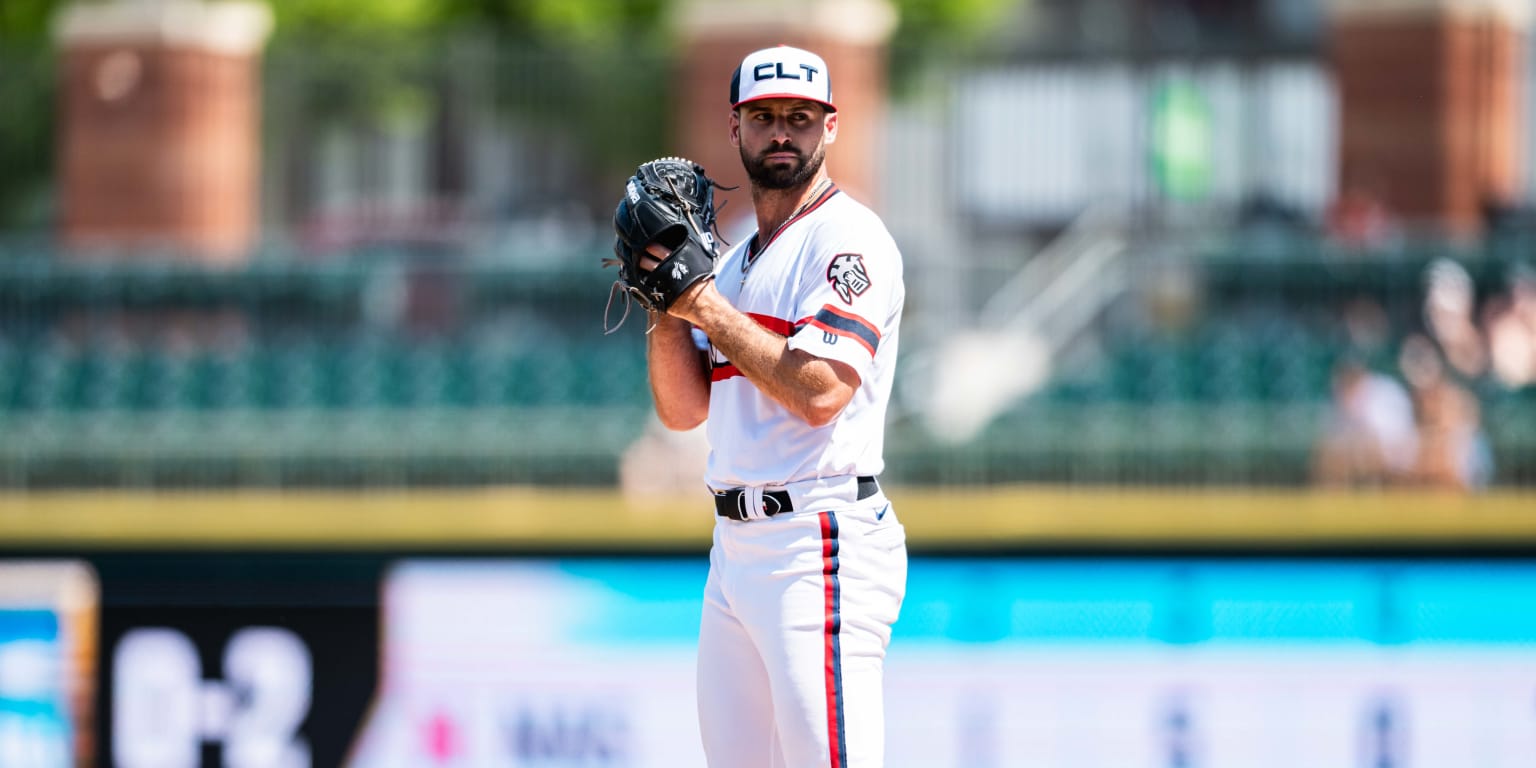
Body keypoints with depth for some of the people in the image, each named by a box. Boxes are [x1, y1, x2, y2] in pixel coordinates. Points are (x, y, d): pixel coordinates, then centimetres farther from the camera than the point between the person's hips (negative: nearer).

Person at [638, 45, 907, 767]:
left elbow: (820, 392, -20)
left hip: (820, 550, -9)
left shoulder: (849, 239, -7)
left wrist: (705, 304, -12)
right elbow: (684, 410, 15)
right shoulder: (735, 261, 20)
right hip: (735, 546, 9)